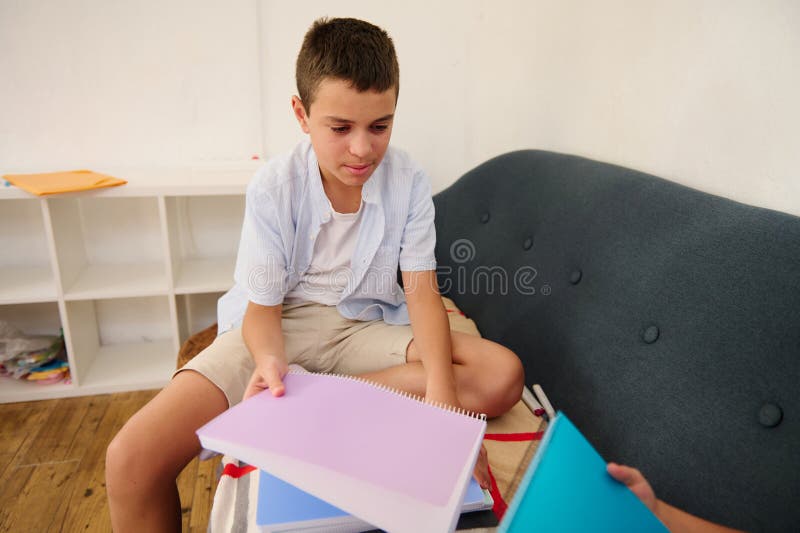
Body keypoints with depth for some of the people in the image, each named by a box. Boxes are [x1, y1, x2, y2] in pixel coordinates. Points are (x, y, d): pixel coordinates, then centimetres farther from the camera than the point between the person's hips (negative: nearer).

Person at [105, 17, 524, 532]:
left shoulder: (409, 181, -9)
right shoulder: (273, 187, -13)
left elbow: (422, 291, -11)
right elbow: (263, 306, -8)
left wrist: (442, 397, -28)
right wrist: (270, 361, -33)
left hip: (366, 328, 2)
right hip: (283, 325, -1)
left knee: (503, 376, -23)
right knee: (132, 459, -20)